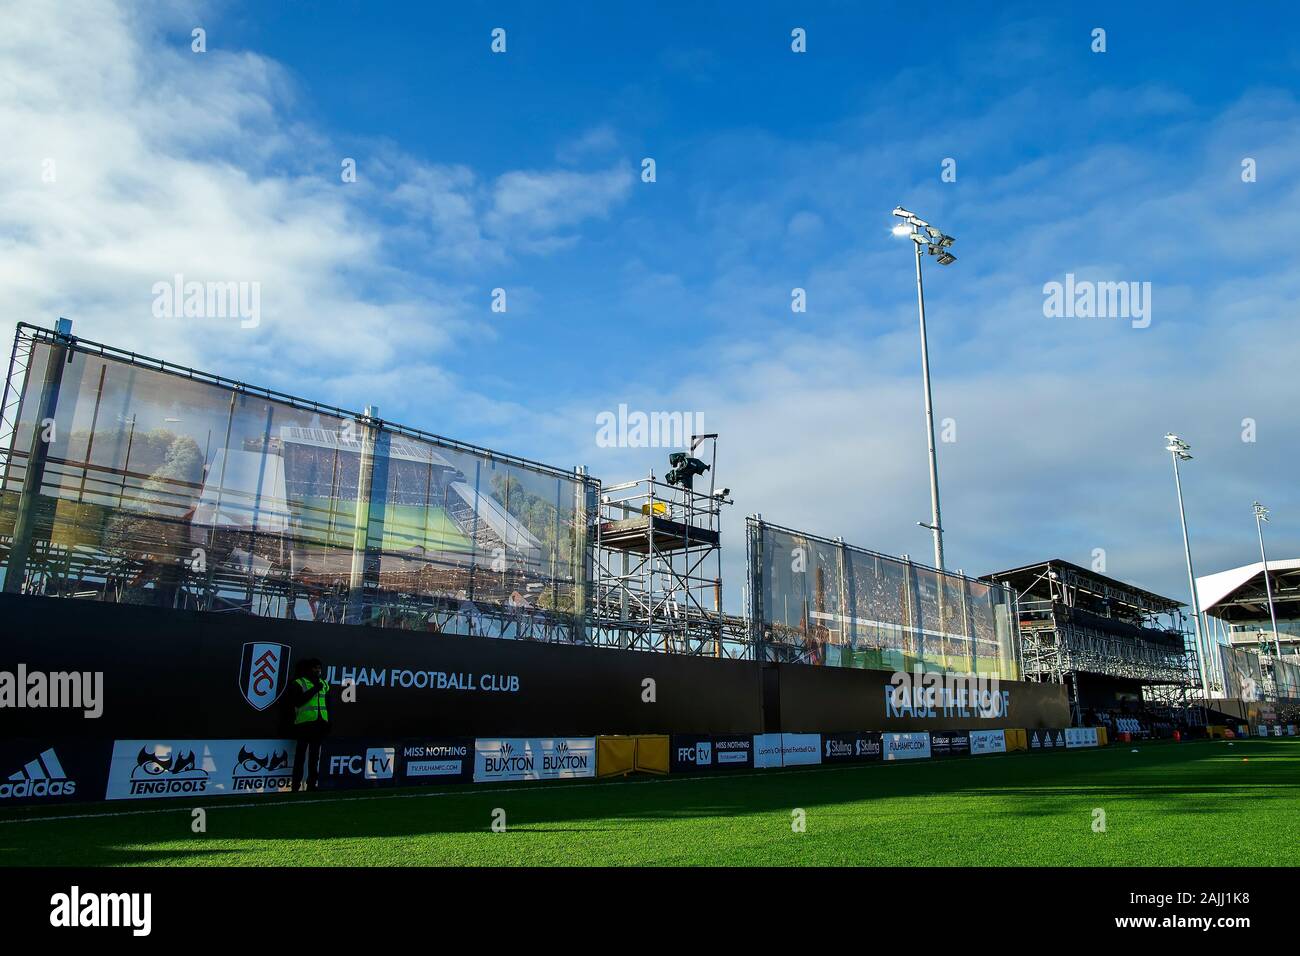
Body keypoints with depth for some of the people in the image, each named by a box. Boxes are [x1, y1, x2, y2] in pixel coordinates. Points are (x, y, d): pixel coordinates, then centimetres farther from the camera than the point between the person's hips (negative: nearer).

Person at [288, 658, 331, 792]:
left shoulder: (324, 684, 16)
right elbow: (297, 701, -16)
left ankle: (312, 783, 15)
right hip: (304, 724, -6)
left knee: (315, 755, 10)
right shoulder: (299, 683, -2)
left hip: (320, 724, 6)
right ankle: (296, 784, 0)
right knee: (301, 754, -4)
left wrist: (328, 721, 14)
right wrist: (314, 690, -17)